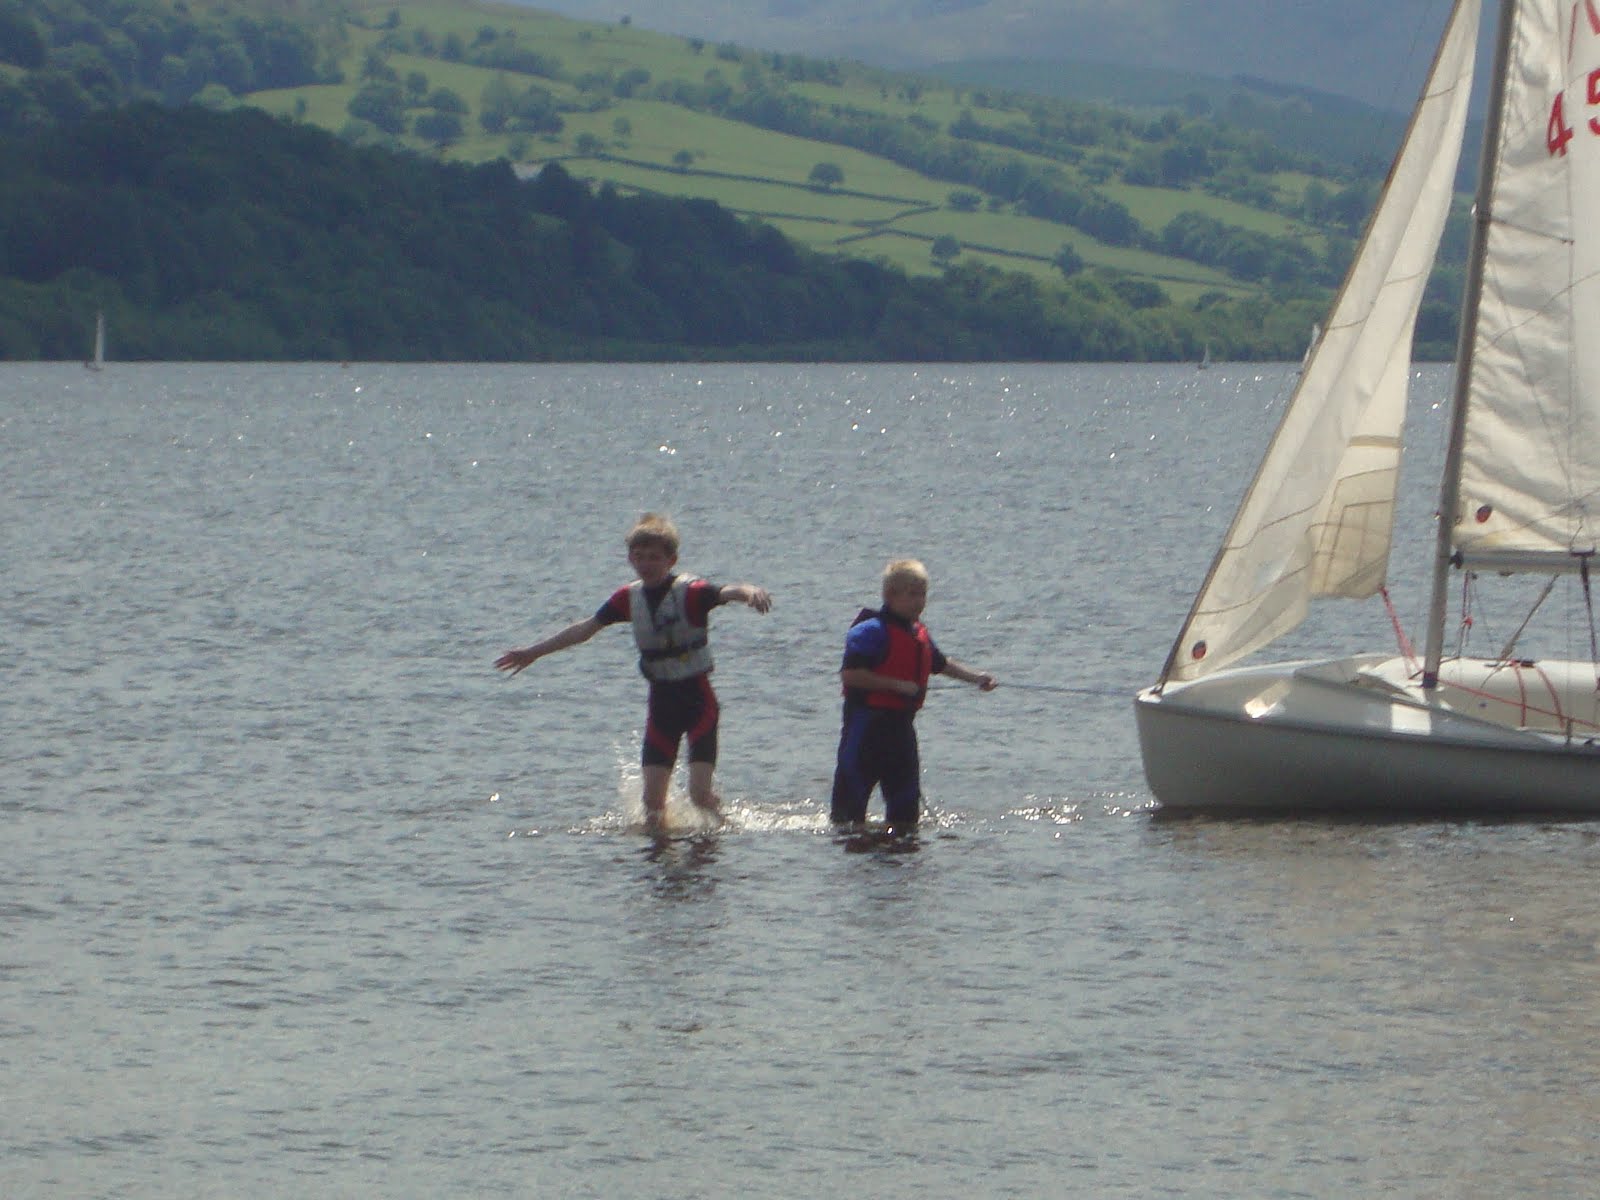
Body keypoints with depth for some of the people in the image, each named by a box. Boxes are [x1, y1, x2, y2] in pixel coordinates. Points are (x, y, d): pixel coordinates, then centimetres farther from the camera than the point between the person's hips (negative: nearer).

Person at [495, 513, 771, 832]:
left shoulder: (691, 593, -14)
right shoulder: (629, 598, 3)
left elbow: (727, 592, -32)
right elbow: (586, 629, 14)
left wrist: (749, 592, -58)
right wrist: (533, 653, 19)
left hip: (698, 697, -5)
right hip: (661, 700, 5)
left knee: (700, 793, -11)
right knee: (653, 799, -1)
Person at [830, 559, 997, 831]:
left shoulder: (919, 633, 12)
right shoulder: (872, 631, -15)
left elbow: (939, 663, 31)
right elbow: (850, 675, -23)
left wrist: (976, 677, 22)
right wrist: (897, 685, -23)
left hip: (901, 724, 8)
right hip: (867, 724, -8)